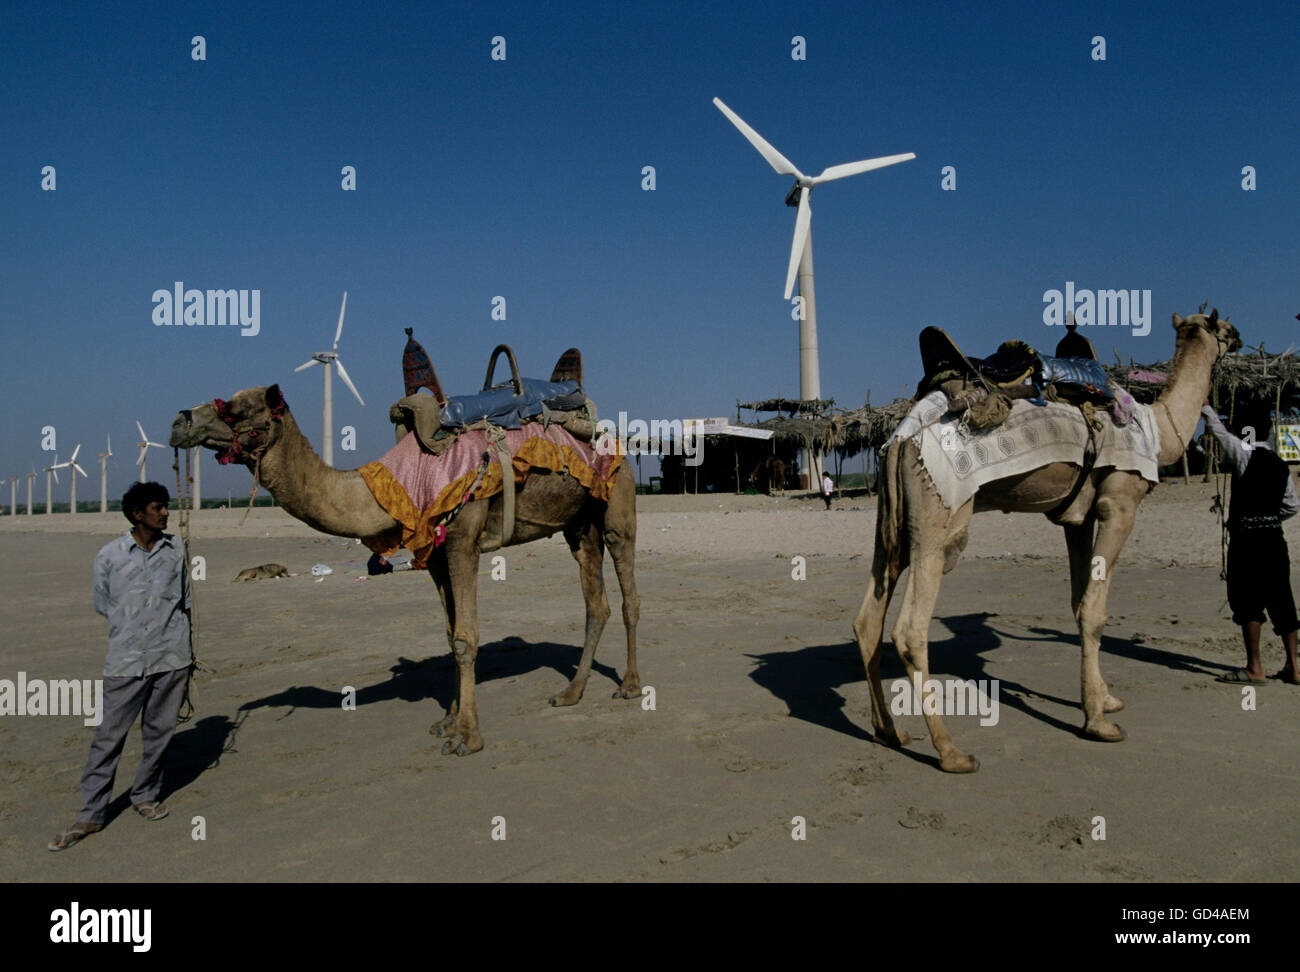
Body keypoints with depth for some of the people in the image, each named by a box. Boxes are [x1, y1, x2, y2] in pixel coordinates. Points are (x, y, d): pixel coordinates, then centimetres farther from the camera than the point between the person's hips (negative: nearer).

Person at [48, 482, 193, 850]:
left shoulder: (176, 548, 5)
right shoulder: (110, 555, -3)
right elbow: (103, 606, 7)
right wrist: (131, 632, 5)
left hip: (172, 657, 2)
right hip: (127, 661, -2)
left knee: (159, 731, 10)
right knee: (109, 735, 0)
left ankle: (145, 796, 28)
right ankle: (91, 814, 11)